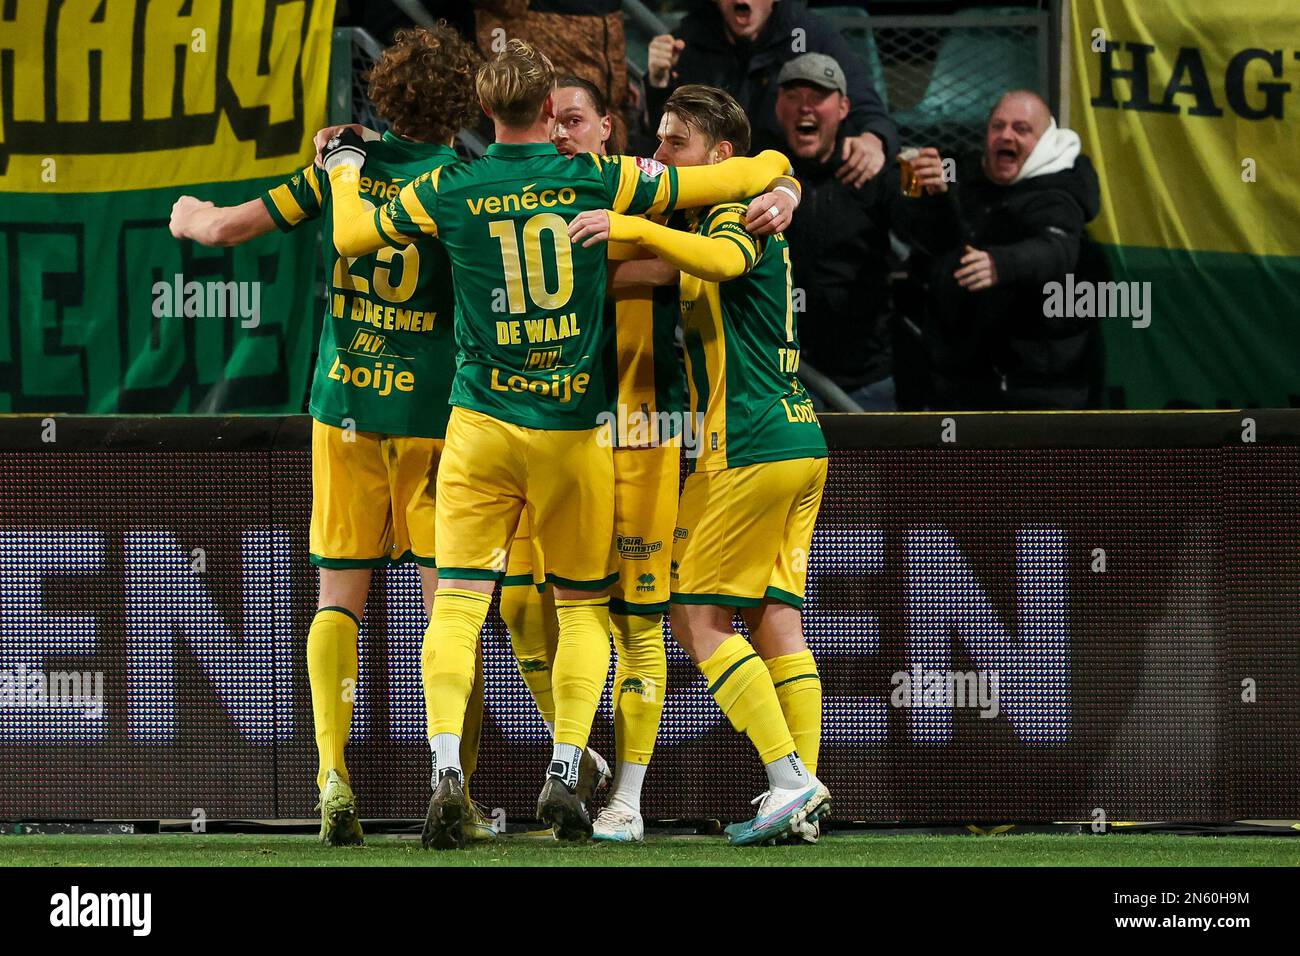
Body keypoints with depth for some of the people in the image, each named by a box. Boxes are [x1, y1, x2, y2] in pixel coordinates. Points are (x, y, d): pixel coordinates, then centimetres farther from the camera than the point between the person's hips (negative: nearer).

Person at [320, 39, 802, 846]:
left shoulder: (446, 192, -3)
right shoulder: (601, 179, -4)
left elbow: (352, 236, 12)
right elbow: (724, 181, 4)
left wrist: (345, 167, 32)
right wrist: (780, 179, 25)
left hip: (482, 423, 0)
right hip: (578, 427, 0)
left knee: (458, 603, 0)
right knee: (585, 606, 13)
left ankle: (447, 768, -17)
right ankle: (565, 773, 2)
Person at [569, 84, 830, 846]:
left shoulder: (735, 214, -9)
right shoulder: (746, 217, 21)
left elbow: (724, 261, -34)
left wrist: (635, 227, -42)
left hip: (751, 447, -9)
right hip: (802, 440, 9)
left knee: (696, 613, -5)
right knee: (775, 618, 6)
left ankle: (788, 777, -13)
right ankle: (805, 797, 0)